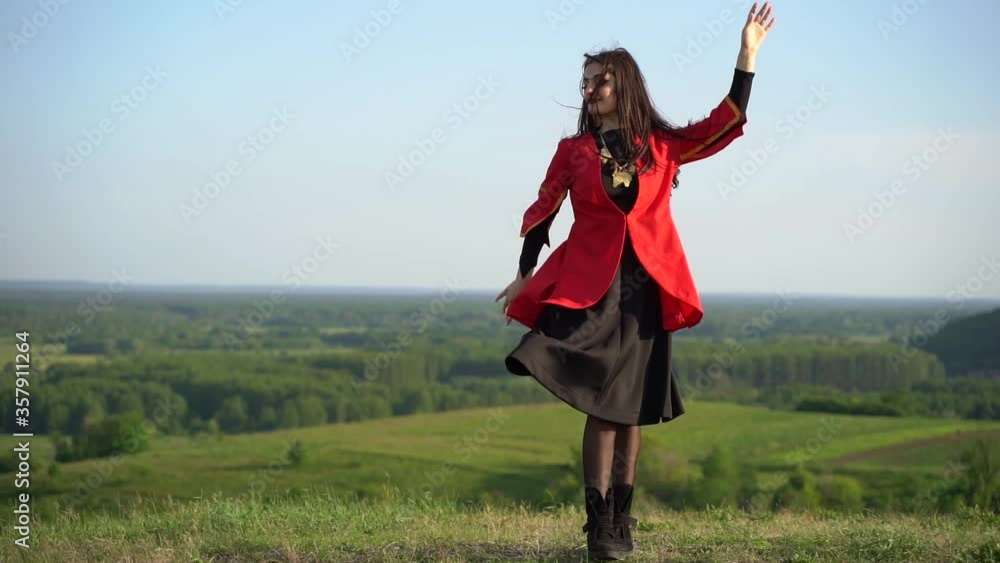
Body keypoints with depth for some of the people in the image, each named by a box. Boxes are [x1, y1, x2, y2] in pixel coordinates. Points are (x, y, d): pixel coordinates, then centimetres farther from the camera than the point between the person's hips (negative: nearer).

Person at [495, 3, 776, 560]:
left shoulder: (661, 146, 9)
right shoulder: (572, 151, 7)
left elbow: (724, 124, 7)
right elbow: (543, 212, 12)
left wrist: (747, 54, 2)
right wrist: (525, 275, 11)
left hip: (648, 288, 2)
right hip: (589, 285, -2)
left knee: (632, 408, 7)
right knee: (603, 404, -10)